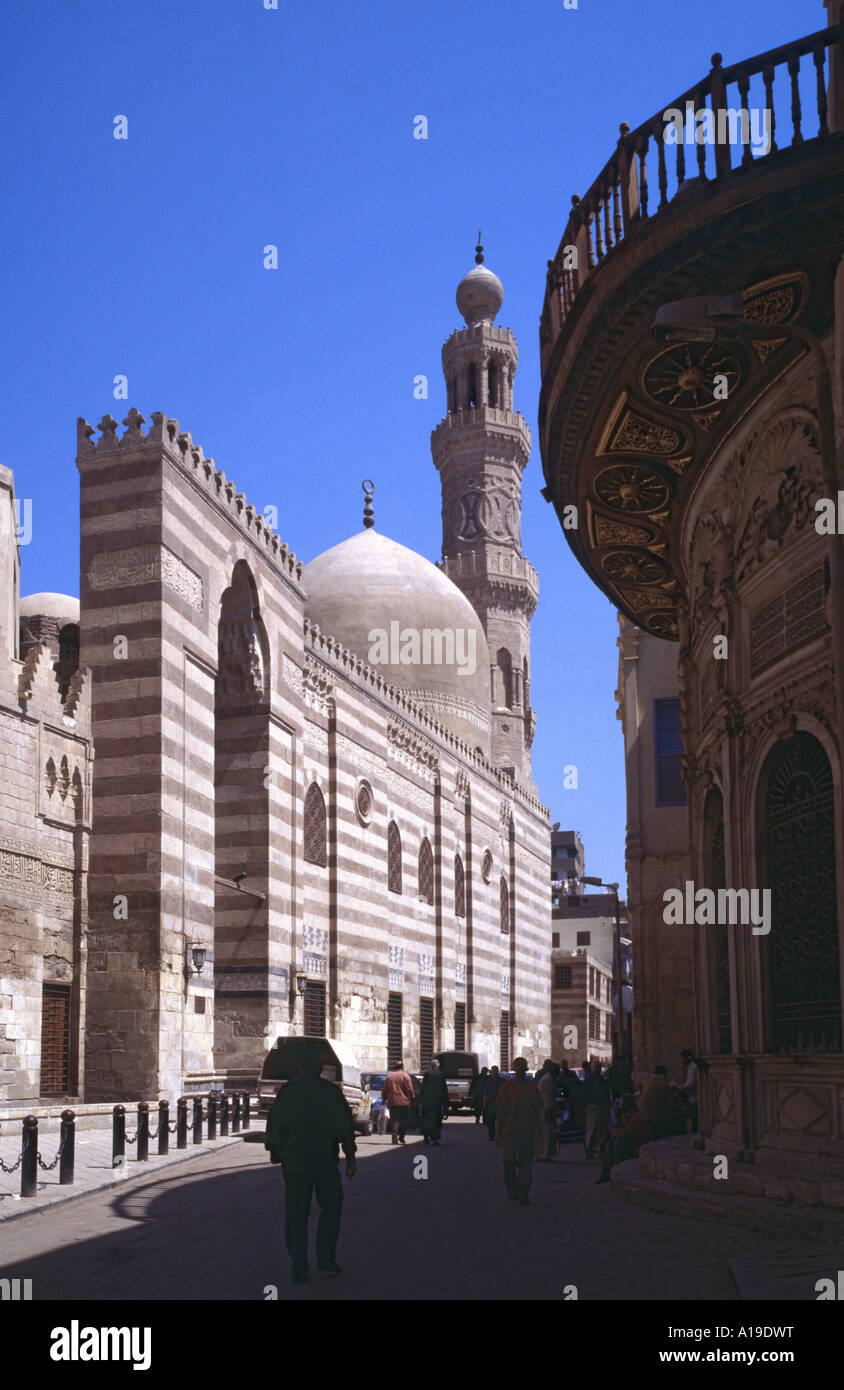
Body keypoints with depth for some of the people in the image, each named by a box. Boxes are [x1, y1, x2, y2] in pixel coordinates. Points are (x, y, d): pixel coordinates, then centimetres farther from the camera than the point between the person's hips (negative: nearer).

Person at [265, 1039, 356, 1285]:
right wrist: (350, 1158, 3)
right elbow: (345, 1127, -5)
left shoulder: (286, 1092, -4)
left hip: (294, 1162, 1)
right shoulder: (331, 1091, -6)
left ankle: (299, 1270, 6)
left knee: (296, 1214, 6)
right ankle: (325, 1260, 10)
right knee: (330, 1207, 17)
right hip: (325, 1161, -1)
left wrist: (275, 1153, 14)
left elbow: (274, 1126, 0)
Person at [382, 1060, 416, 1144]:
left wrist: (384, 1099, 19)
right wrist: (412, 1099, 6)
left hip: (392, 1102, 3)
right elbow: (410, 1090, -4)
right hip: (404, 1103, -3)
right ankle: (401, 1136, -1)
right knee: (405, 1120, 7)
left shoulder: (389, 1076, 9)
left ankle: (394, 1134, -9)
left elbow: (384, 1090, 12)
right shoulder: (405, 1076, -2)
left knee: (394, 1120, 6)